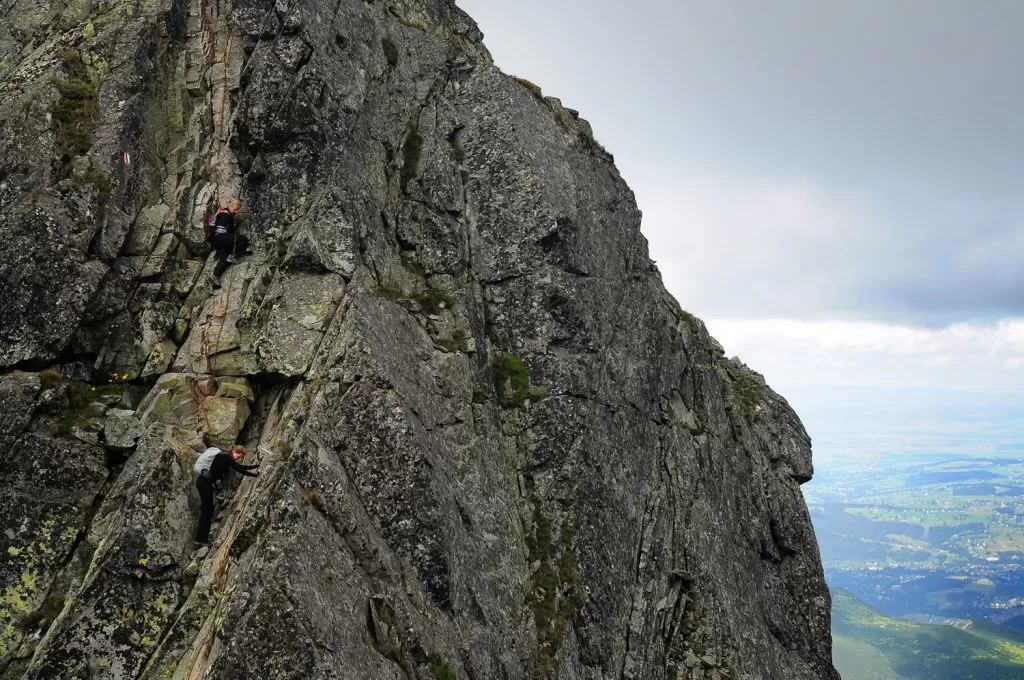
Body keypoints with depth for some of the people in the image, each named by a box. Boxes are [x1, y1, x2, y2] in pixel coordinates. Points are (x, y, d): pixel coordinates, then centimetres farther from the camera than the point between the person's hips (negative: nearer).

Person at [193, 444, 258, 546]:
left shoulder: (225, 458, 16)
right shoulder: (226, 458, -12)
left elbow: (241, 467, 23)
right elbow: (240, 470, -15)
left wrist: (257, 466, 21)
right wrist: (256, 475, -11)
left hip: (204, 481, 10)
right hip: (205, 482, -10)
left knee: (207, 509, 13)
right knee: (207, 510, -5)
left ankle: (201, 537, 18)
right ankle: (201, 539, -2)